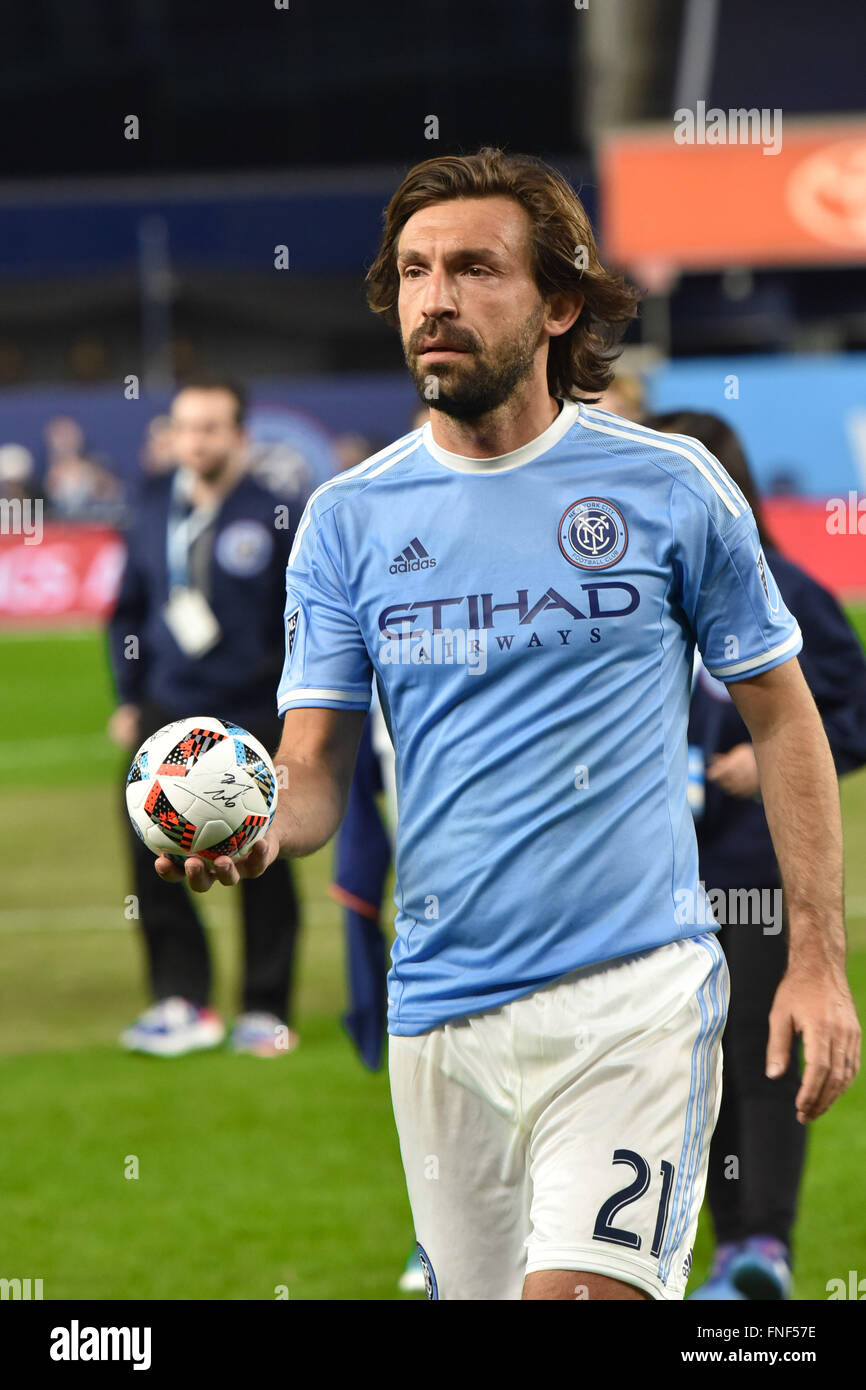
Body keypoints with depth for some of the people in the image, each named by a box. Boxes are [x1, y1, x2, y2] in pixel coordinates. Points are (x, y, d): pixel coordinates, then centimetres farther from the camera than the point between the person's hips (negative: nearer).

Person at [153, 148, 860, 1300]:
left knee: (583, 1292, -22)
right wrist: (259, 833, -19)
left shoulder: (670, 487, 0)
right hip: (441, 1011, 4)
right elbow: (316, 763, 5)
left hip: (633, 992, -4)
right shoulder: (348, 518, 7)